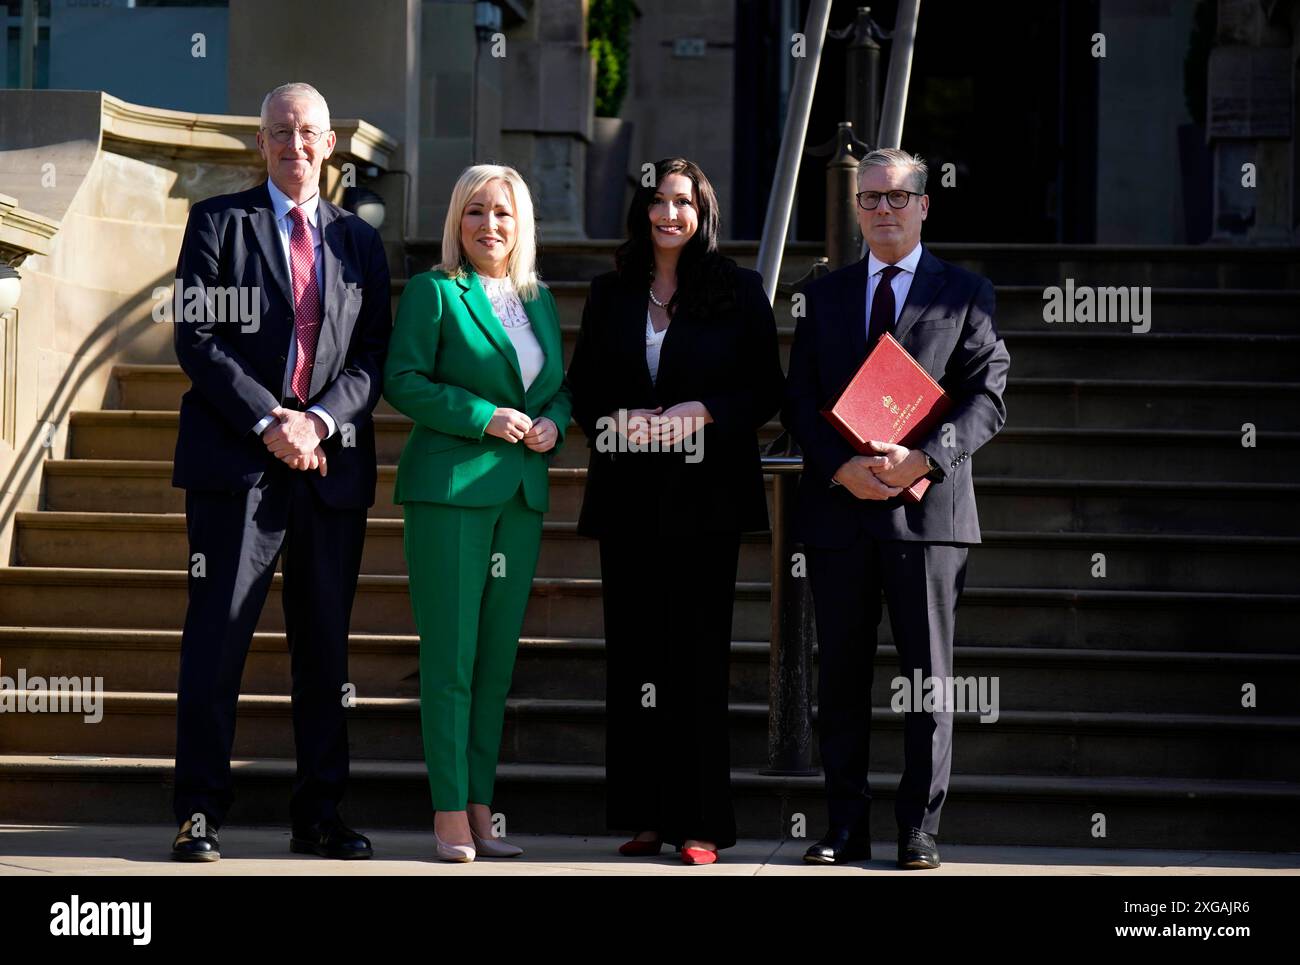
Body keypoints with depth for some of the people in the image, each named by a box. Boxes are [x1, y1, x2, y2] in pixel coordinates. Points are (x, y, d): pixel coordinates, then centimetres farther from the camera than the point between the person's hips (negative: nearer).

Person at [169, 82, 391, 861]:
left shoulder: (359, 240, 15)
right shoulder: (219, 222, 6)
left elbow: (375, 356, 8)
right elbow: (197, 338, -3)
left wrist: (319, 420, -9)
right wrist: (269, 422, -13)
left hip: (332, 467, 3)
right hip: (238, 461, -3)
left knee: (326, 644, 6)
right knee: (218, 637, -6)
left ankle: (320, 815, 13)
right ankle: (199, 814, -1)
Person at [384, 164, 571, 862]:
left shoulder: (539, 300, 16)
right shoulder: (433, 292, -1)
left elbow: (560, 384, 22)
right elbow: (402, 381, -8)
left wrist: (553, 423, 0)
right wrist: (483, 417, -15)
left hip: (521, 491, 6)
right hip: (450, 486, -6)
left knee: (498, 657, 6)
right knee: (450, 655, -5)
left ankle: (480, 809, 11)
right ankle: (450, 812, -1)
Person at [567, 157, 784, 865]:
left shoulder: (737, 292, 3)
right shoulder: (611, 294, 12)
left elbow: (766, 389, 1)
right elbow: (581, 387, 12)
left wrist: (704, 412, -15)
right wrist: (615, 421, -8)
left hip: (705, 494, -3)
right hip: (628, 495, 3)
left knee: (697, 653, -4)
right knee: (633, 653, 3)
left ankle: (699, 822, -1)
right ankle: (644, 816, 8)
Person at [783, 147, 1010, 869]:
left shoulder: (964, 294, 6)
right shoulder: (825, 296, 14)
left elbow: (987, 398, -1)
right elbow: (799, 401, 9)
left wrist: (921, 459, -16)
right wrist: (841, 466, -9)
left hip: (927, 507, -2)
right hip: (839, 507, 3)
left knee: (928, 677, 0)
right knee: (840, 675, 5)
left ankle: (920, 829, 7)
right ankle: (845, 828, 12)